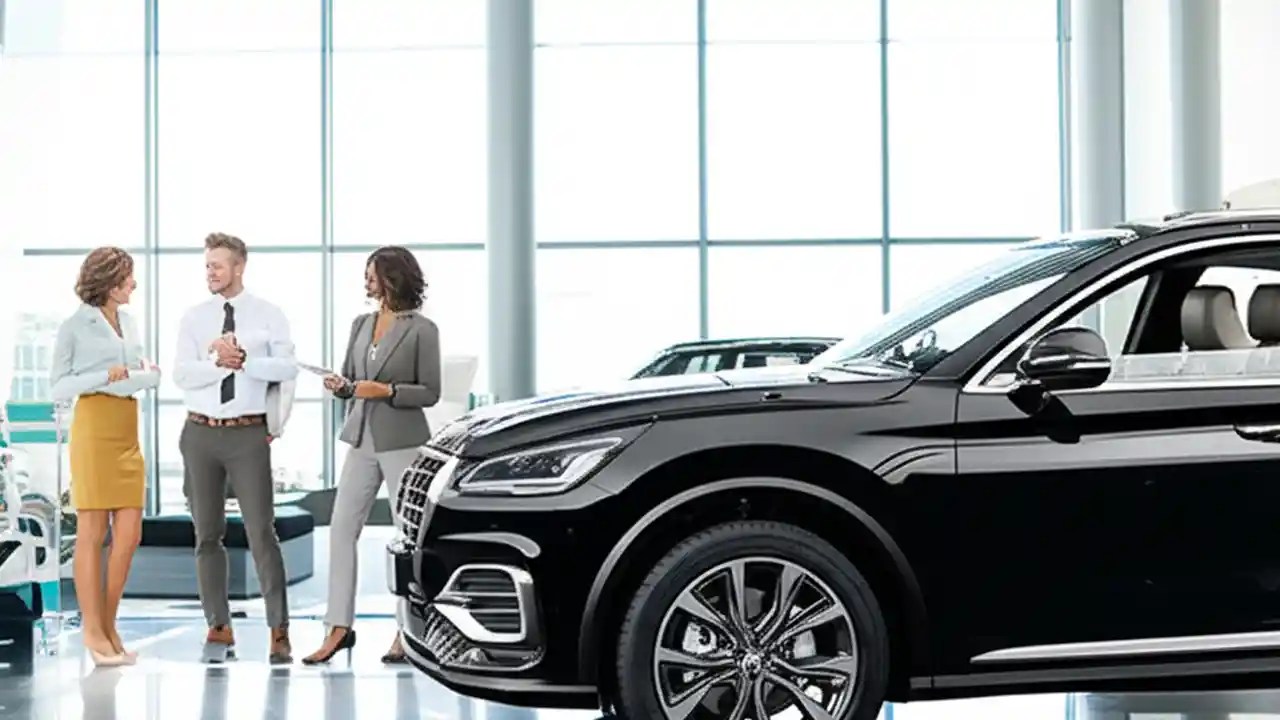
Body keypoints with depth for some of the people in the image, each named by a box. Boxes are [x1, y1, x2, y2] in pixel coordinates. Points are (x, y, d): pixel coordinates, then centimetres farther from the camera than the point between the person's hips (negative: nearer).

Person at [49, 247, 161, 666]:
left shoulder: (128, 321, 15)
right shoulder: (74, 327, -2)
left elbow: (152, 374, 16)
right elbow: (59, 387, -3)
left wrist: (144, 372, -6)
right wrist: (104, 377, -15)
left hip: (128, 433, 6)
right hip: (94, 428, -6)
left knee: (129, 535, 3)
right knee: (92, 534, -3)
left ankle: (109, 627, 13)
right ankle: (93, 632, 3)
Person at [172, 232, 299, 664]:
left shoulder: (269, 316, 2)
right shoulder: (194, 318, 7)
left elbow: (287, 368, -9)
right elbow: (182, 374, -3)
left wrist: (243, 361, -20)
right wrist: (220, 362, -18)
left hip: (248, 434, -3)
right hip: (201, 433, 3)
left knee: (261, 532, -5)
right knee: (207, 534, 7)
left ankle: (279, 631, 0)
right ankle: (219, 628, 15)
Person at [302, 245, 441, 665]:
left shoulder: (421, 330, -5)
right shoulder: (361, 325, 12)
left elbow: (430, 393, -7)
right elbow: (349, 380, 16)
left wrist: (386, 390, -18)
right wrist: (341, 386, -5)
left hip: (402, 442, -6)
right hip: (362, 441, 6)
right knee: (341, 530, 2)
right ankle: (339, 627, 7)